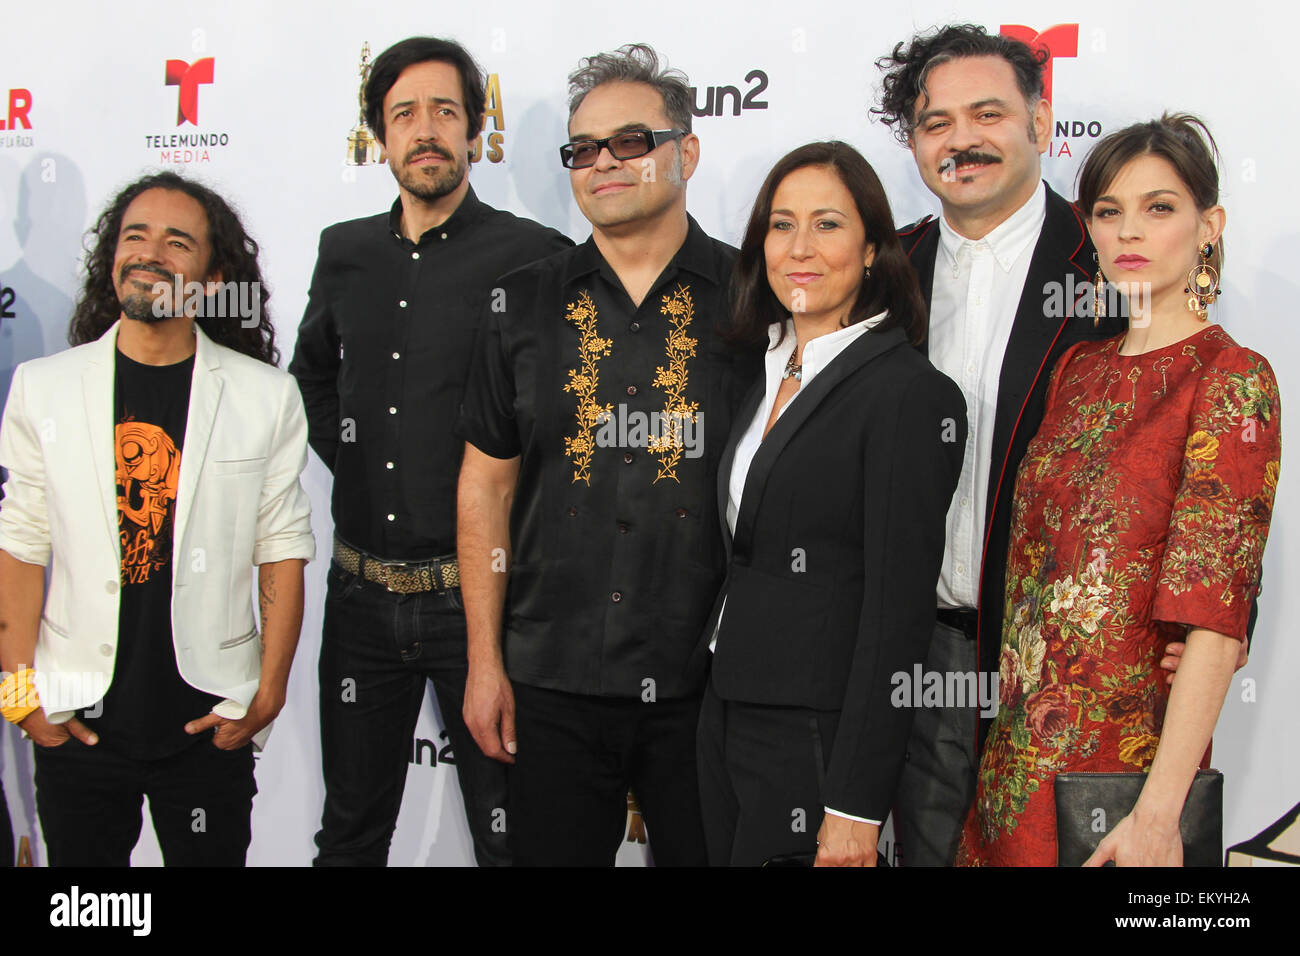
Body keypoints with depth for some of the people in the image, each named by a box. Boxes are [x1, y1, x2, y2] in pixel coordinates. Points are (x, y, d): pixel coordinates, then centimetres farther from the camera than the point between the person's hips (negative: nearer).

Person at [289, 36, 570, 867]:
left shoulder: (533, 257, -8)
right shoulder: (346, 252, 9)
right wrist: (348, 455, 12)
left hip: (476, 597, -4)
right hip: (362, 595, 5)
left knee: (508, 834, 8)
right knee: (351, 829, 18)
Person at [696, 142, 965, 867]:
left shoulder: (909, 393, -15)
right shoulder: (771, 377, 10)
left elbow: (898, 609, -18)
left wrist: (855, 807, -19)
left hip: (820, 743, -7)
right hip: (727, 724, 7)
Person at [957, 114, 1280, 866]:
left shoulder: (1233, 378, -10)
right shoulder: (1079, 367, 9)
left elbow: (1214, 613, -17)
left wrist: (1159, 813, -22)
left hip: (1123, 748, -5)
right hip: (1018, 745, 6)